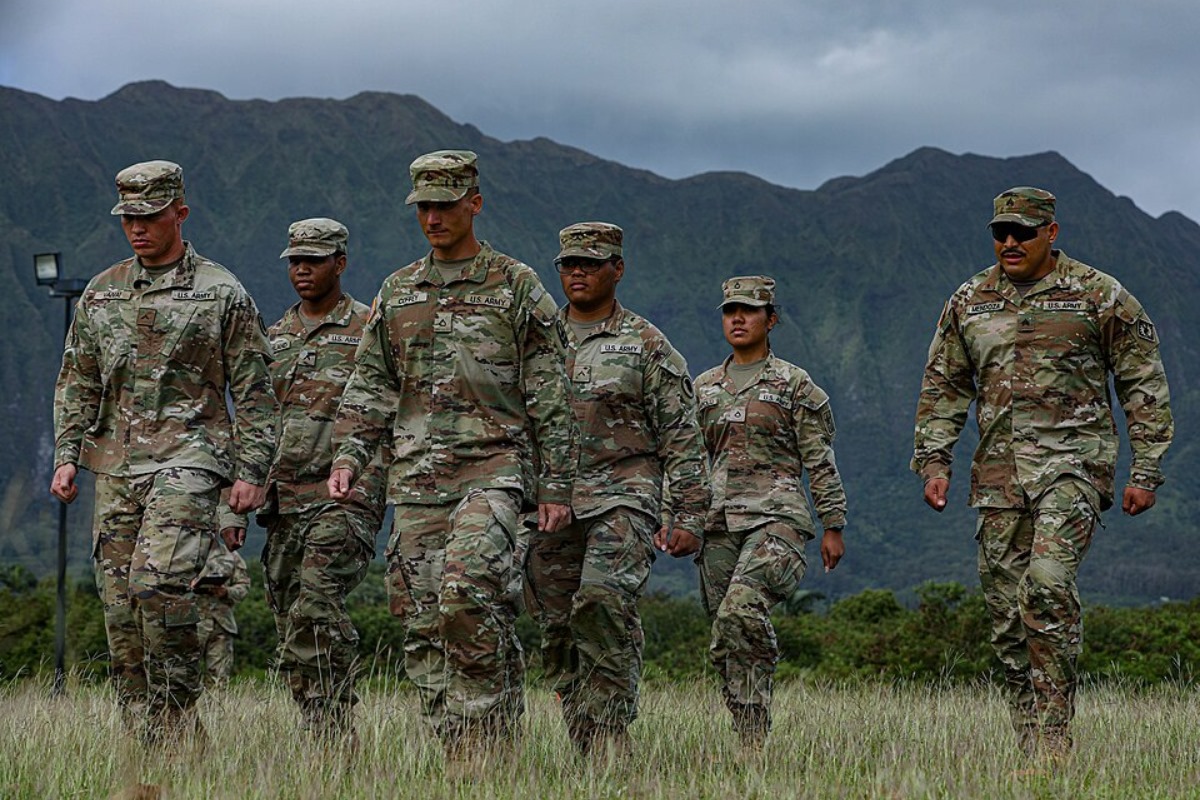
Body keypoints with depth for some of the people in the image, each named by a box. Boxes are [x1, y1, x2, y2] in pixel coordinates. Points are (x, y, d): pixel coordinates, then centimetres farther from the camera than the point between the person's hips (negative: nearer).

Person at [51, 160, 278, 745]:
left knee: (159, 582, -22)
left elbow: (254, 391, 1)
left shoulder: (222, 293, 1)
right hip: (115, 465, 5)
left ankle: (176, 727, -13)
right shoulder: (101, 293, 14)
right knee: (119, 600, 2)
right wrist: (67, 455, 7)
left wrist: (252, 472, -5)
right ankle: (141, 735, 10)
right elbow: (77, 382, 18)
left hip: (188, 458, -5)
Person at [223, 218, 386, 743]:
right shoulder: (274, 339, 18)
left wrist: (362, 493, -15)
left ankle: (332, 735, -20)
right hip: (283, 503, 6)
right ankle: (324, 740, 10)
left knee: (315, 611, -22)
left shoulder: (369, 333, 0)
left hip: (342, 500, -6)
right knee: (292, 640, 4)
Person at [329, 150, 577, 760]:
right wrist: (348, 454, 3)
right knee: (421, 619, 0)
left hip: (493, 467, -5)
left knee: (468, 588, -25)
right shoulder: (398, 292, 17)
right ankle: (454, 751, 6)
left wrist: (555, 487, -3)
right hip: (417, 478, 5)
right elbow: (369, 385, 18)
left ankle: (484, 736, -16)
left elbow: (549, 397, 2)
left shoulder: (516, 287, 4)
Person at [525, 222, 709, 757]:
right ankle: (586, 748, 10)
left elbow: (682, 438, 3)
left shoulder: (646, 344, 5)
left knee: (603, 599, -26)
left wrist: (690, 516, -4)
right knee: (557, 629, 2)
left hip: (622, 497, -4)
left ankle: (610, 726, -20)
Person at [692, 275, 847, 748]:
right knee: (725, 646, 1)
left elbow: (821, 461, 2)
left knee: (741, 608, -27)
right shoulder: (704, 388, 17)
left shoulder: (794, 385, 5)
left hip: (777, 518, -5)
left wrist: (833, 527, -2)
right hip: (720, 525, 5)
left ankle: (756, 739, -23)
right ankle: (748, 739, 7)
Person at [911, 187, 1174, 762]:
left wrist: (1145, 471, -2)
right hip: (998, 471, 5)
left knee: (1048, 582, -24)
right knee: (1006, 609, 2)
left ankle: (1054, 734, -18)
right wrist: (933, 461, 7)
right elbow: (943, 388, 18)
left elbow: (1144, 385, 3)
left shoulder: (1099, 296, 0)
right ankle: (1031, 748, 11)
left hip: (1073, 460, -5)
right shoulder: (969, 302, 12)